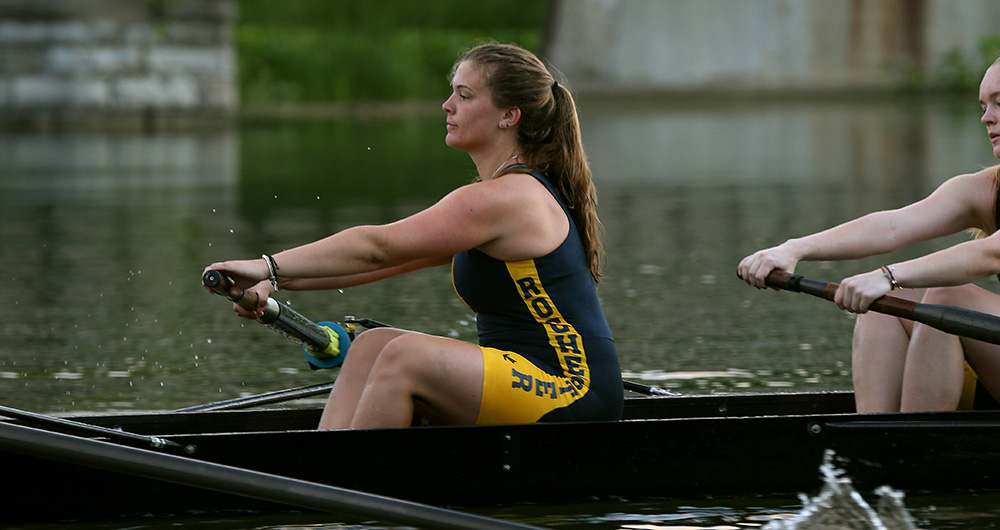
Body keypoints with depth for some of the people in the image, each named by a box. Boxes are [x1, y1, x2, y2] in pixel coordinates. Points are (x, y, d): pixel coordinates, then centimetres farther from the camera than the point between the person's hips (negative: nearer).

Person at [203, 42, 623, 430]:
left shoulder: (503, 200, -16)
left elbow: (378, 247, -18)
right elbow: (388, 259, 13)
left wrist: (270, 267, -15)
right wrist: (278, 280, 6)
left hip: (573, 397, -10)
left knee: (406, 356, -25)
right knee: (373, 344, 3)